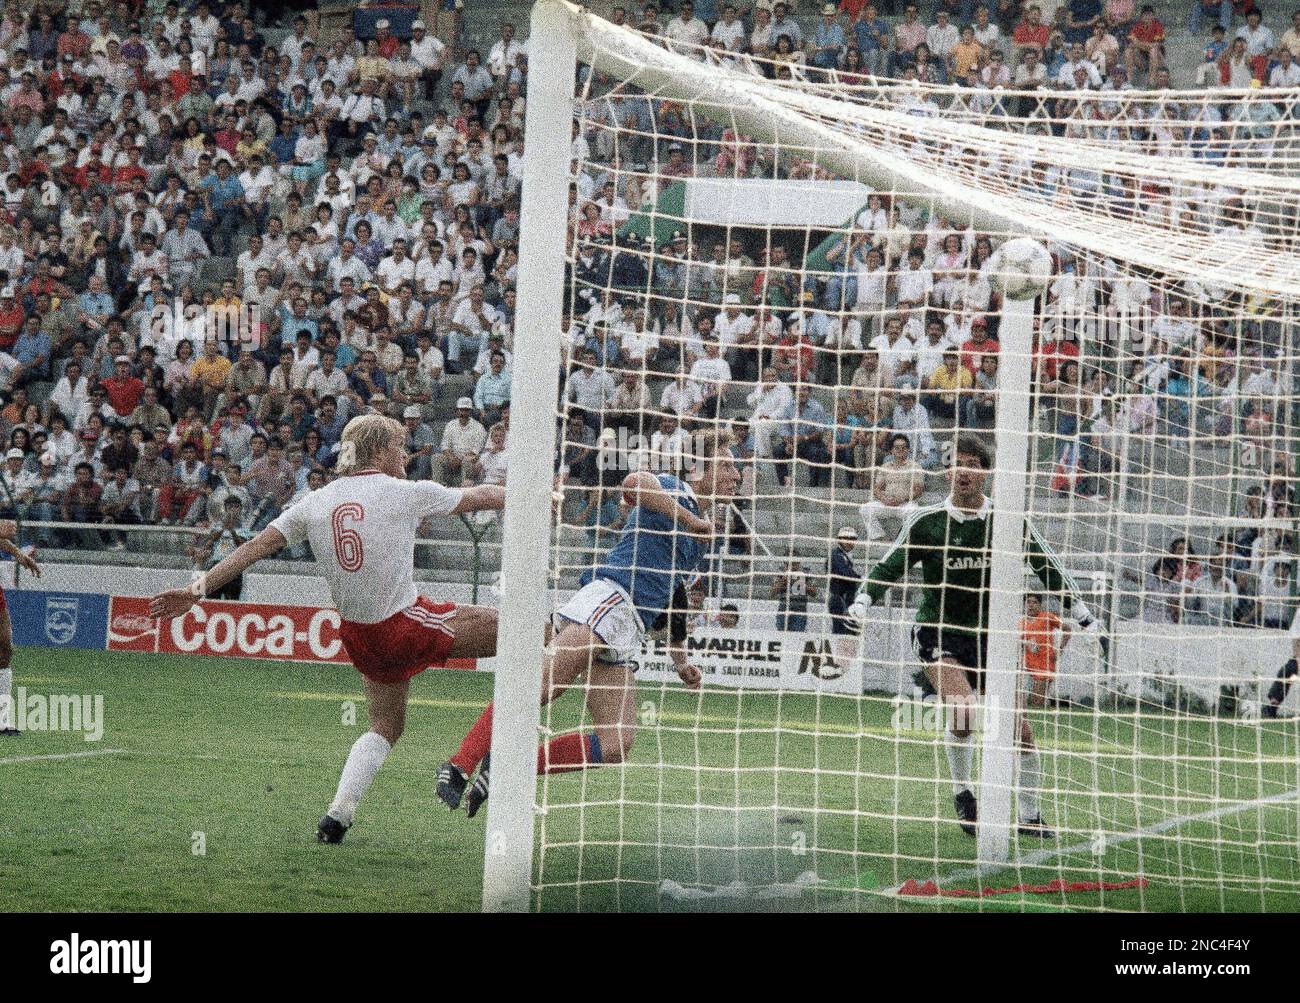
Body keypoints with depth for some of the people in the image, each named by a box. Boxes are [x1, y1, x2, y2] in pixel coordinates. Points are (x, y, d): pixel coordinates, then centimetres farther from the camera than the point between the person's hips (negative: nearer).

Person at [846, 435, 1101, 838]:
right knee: (961, 711, -25)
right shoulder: (927, 521, -4)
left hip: (989, 634, 2)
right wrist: (862, 601, -14)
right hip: (937, 632, -2)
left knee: (1019, 728, -3)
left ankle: (1030, 816, 13)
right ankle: (962, 793, -1)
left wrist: (1082, 614, 9)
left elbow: (1047, 568, 9)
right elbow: (889, 566, 2)